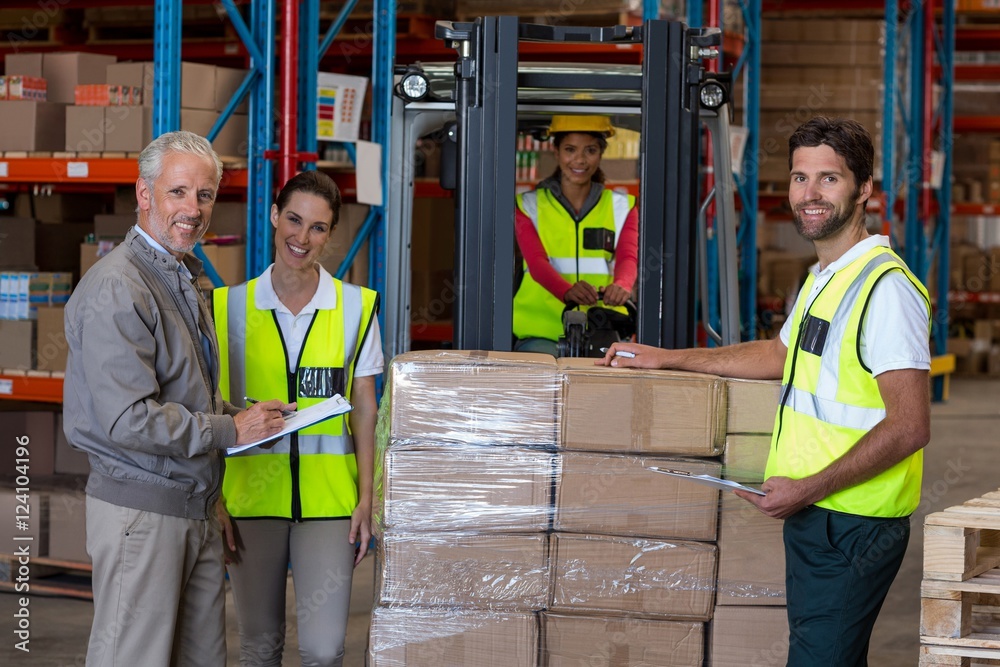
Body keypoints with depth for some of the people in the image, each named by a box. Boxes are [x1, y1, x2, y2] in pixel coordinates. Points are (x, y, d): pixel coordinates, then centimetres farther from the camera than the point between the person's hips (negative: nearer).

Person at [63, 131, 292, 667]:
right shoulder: (117, 290, -16)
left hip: (195, 510, 9)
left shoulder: (184, 280, 16)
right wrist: (229, 430, -15)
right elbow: (130, 421, -23)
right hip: (140, 511, -9)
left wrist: (240, 418, 8)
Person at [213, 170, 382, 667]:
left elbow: (364, 409, 6)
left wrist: (366, 497, 0)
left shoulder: (355, 307, 2)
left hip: (328, 496, -1)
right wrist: (214, 503, 1)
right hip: (250, 494, 1)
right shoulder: (231, 306, 2)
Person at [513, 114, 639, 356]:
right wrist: (567, 291, -32)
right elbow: (536, 261, -8)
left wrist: (621, 285, -30)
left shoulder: (622, 207, 15)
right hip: (541, 327, -1)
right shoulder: (528, 205, 10)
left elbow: (628, 257, -4)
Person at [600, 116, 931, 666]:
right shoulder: (824, 278, 17)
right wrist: (666, 359, 35)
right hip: (814, 518, 10)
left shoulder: (886, 288, -16)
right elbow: (781, 354, 35)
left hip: (851, 525, -10)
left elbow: (909, 425, -21)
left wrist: (808, 489, -21)